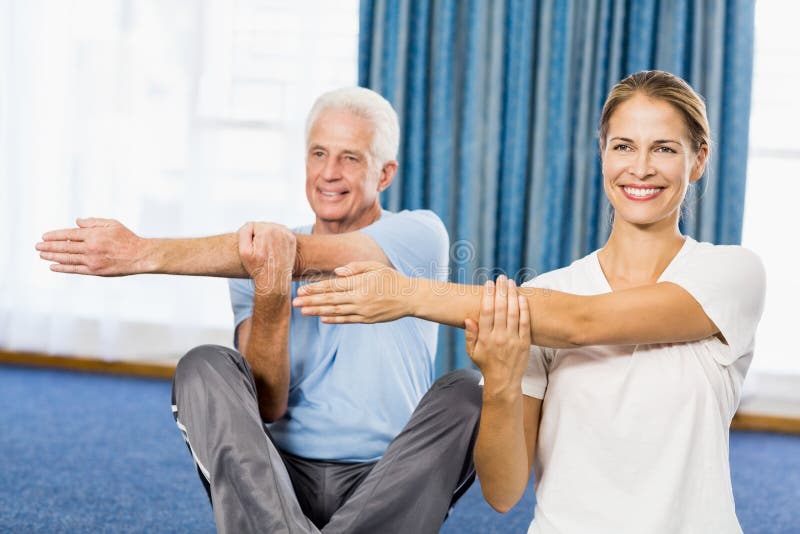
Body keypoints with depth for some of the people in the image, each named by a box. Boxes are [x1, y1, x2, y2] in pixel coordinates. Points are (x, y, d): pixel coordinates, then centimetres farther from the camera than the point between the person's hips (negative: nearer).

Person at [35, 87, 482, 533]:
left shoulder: (420, 234, -3)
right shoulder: (262, 261, 6)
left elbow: (300, 256, -22)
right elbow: (267, 405, -8)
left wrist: (143, 253, -26)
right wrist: (269, 298, -27)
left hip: (391, 486, -2)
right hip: (282, 478, 2)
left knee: (464, 390, -28)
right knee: (204, 366, -21)